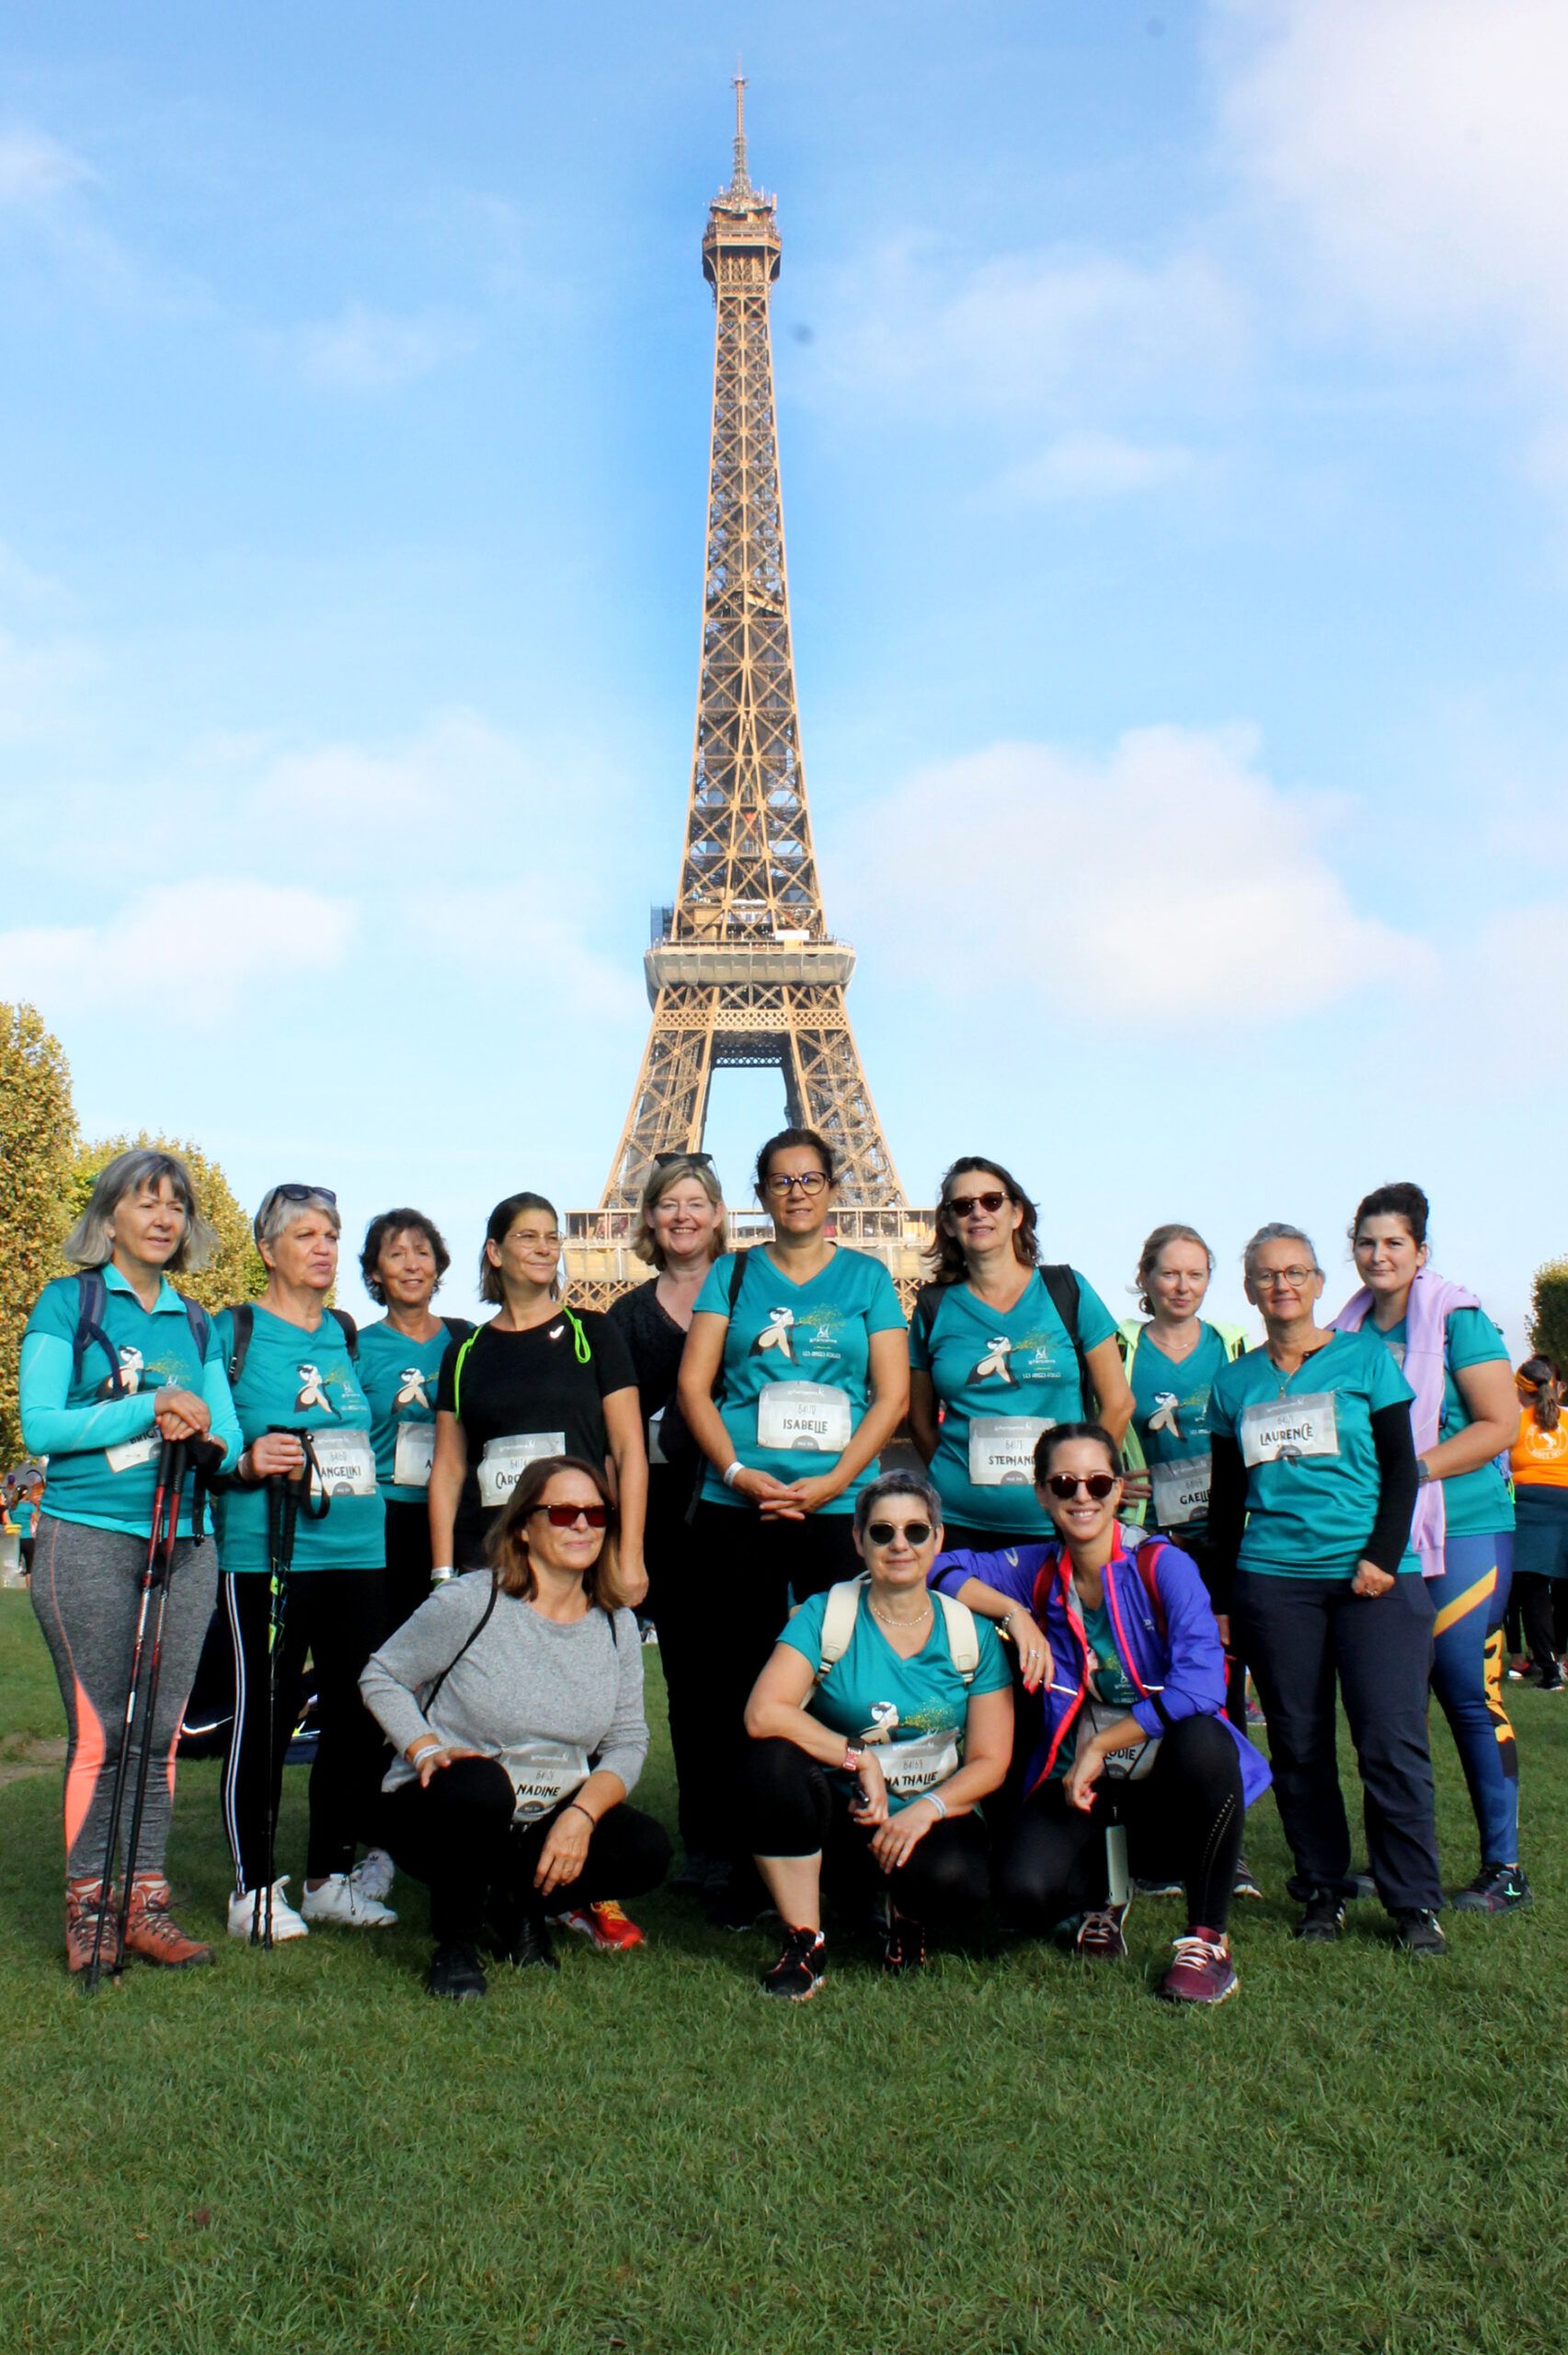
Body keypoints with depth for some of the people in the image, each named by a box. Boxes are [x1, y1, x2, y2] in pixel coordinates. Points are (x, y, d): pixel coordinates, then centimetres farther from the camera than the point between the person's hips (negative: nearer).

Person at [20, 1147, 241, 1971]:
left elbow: (229, 1437, 11)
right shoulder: (66, 1302, 2)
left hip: (185, 1541, 4)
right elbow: (39, 1426, -7)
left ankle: (145, 1902, 15)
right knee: (100, 1731, -5)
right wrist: (150, 1409, -14)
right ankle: (88, 1906, 8)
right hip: (88, 1538, -4)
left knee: (161, 1733, 6)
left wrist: (202, 1432, -12)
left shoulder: (196, 1323, 15)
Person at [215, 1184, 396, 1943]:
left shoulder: (347, 1334, 15)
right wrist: (247, 1464, -20)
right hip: (265, 1556, -5)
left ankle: (331, 1877, 22)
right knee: (263, 1716, -1)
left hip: (357, 1552, 6)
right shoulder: (232, 1331, -1)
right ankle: (253, 1887, 13)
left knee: (357, 1715, 8)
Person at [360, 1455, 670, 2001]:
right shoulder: (469, 1602, -13)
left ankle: (521, 1903, 8)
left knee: (646, 1851, -21)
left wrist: (582, 1813, -19)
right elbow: (380, 1677, -5)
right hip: (438, 1815, -4)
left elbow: (628, 1742, -1)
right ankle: (455, 1937, -9)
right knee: (480, 1783, -38)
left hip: (544, 1827, 4)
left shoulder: (616, 1625, 1)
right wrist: (427, 1752, -21)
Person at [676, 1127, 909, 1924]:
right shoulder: (731, 1274, 11)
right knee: (738, 1686, 3)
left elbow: (893, 1394, 3)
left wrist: (832, 1481, -10)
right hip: (736, 1509, 1)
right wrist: (738, 1472, -10)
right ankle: (740, 1861, 13)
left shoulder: (867, 1277, 10)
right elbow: (693, 1385, 5)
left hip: (840, 1508, -1)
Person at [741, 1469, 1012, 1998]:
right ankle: (804, 1943, -14)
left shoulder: (972, 1634, 0)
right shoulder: (824, 1616, -5)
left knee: (957, 1883, -34)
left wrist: (927, 1808, -19)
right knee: (773, 1757, -31)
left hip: (932, 1816, 1)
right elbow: (763, 1713, -19)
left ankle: (906, 1911, 7)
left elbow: (990, 1761, -2)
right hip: (841, 1814, 0)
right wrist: (860, 1758, -22)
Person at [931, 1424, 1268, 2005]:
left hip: (1166, 1782, -2)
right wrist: (1016, 1614, -13)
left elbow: (1199, 1684, -25)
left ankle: (1207, 1940, -16)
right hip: (1079, 1783, 2)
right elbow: (938, 1567, -1)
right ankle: (1100, 1894, 14)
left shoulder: (1163, 1565, -12)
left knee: (1203, 1739, -38)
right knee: (1023, 1892, -27)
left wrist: (1099, 1747, -20)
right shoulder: (1038, 1571, 1)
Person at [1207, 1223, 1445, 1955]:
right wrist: (1223, 1588, 11)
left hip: (1373, 1576, -2)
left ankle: (1414, 1901, 6)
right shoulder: (1233, 1384, 11)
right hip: (1274, 1579, 2)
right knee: (1298, 1746, 5)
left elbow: (1400, 1465, 2)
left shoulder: (1365, 1356, 5)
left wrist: (1384, 1557, -9)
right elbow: (1226, 1496, 15)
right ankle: (1323, 1889, 18)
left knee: (1391, 1740, -7)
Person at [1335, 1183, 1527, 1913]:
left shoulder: (1457, 1318, -6)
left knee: (1469, 1694, -3)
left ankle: (1504, 1867, 8)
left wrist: (1412, 1470, -18)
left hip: (1461, 1532, -5)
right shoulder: (1349, 1329, 9)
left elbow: (1500, 1424, -11)